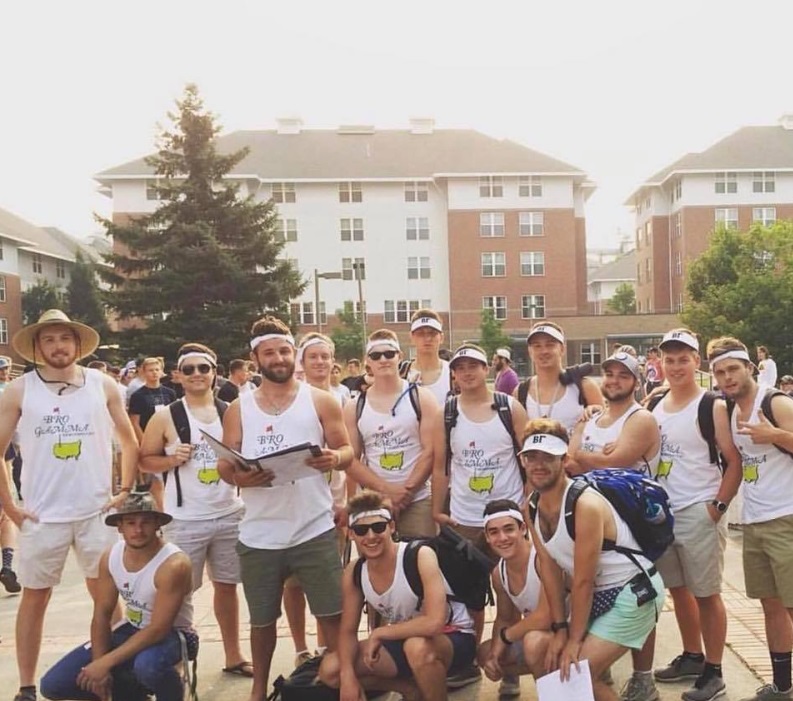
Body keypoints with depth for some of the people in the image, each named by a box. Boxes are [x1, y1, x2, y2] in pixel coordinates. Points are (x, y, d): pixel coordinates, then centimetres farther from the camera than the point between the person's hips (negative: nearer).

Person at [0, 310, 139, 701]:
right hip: (42, 514, -1)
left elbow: (129, 440, 10)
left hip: (97, 510, 1)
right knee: (34, 597, 8)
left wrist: (125, 491, 3)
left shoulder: (103, 386, 2)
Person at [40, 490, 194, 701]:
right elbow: (102, 614, -1)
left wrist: (106, 663, -28)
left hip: (170, 634, -6)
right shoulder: (110, 557, -7)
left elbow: (158, 630, -28)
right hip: (132, 630, 6)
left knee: (147, 665, -42)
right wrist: (99, 664, -13)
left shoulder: (173, 565, -27)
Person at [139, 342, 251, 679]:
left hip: (229, 515, 3)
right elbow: (144, 460, 0)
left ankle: (233, 656, 25)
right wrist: (172, 459, -17)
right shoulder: (166, 417, -3)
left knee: (227, 585, 13)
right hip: (185, 520, -3)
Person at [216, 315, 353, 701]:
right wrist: (238, 477, -20)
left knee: (332, 613, 4)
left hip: (315, 530, -1)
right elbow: (224, 464, 3)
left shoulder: (320, 401, 1)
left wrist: (335, 458, -21)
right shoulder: (238, 409, 4)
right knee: (262, 619, 16)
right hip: (259, 535, 2)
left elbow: (347, 449, 2)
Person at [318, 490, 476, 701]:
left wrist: (379, 633, -27)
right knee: (330, 671, -7)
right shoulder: (354, 572, -9)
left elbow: (434, 623, -39)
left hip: (455, 637, -6)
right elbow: (348, 631, -2)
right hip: (404, 640, 7)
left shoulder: (420, 556, -28)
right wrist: (347, 675, -21)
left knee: (417, 647, -41)